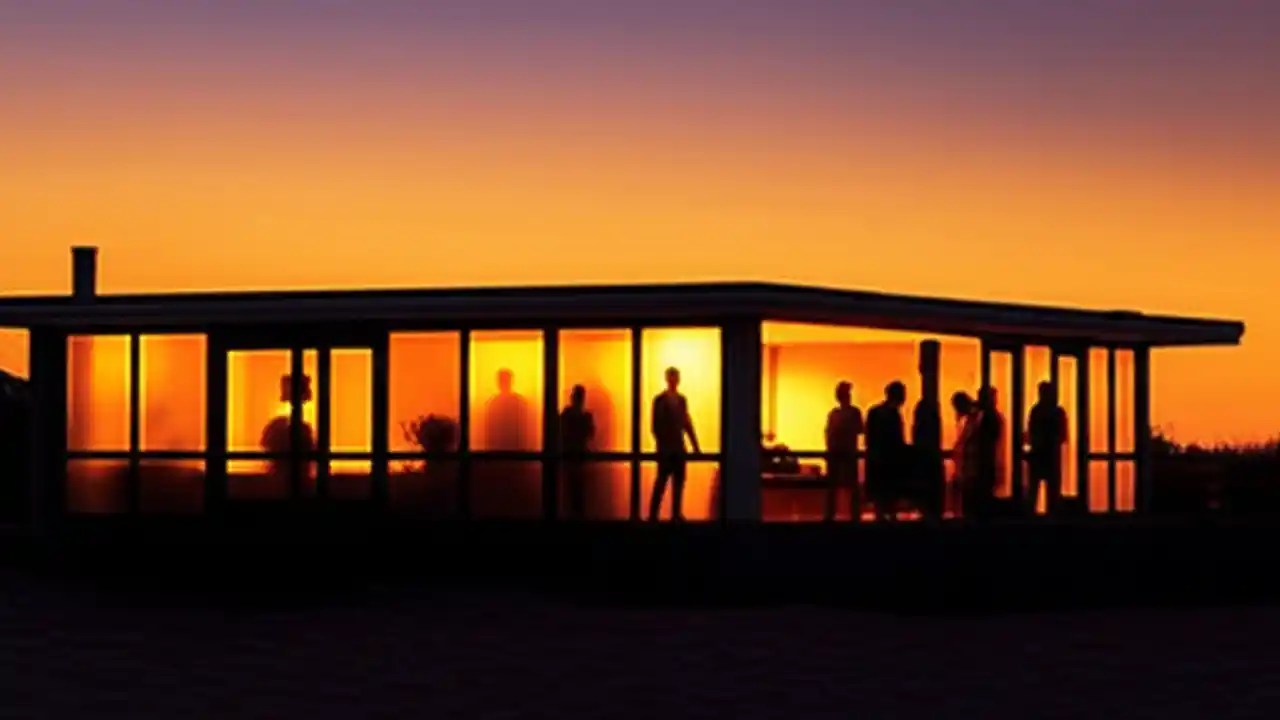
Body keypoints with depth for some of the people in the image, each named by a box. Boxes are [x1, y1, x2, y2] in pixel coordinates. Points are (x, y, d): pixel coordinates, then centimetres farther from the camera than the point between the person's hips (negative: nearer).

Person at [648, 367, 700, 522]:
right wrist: (661, 445, -13)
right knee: (662, 481, -7)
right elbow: (656, 426, -7)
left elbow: (687, 423, 14)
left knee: (679, 481, 5)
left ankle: (676, 514, 9)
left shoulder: (682, 400, 12)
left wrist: (695, 445, 10)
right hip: (666, 448, -6)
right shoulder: (660, 399, -5)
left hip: (679, 448, 6)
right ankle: (653, 515, -3)